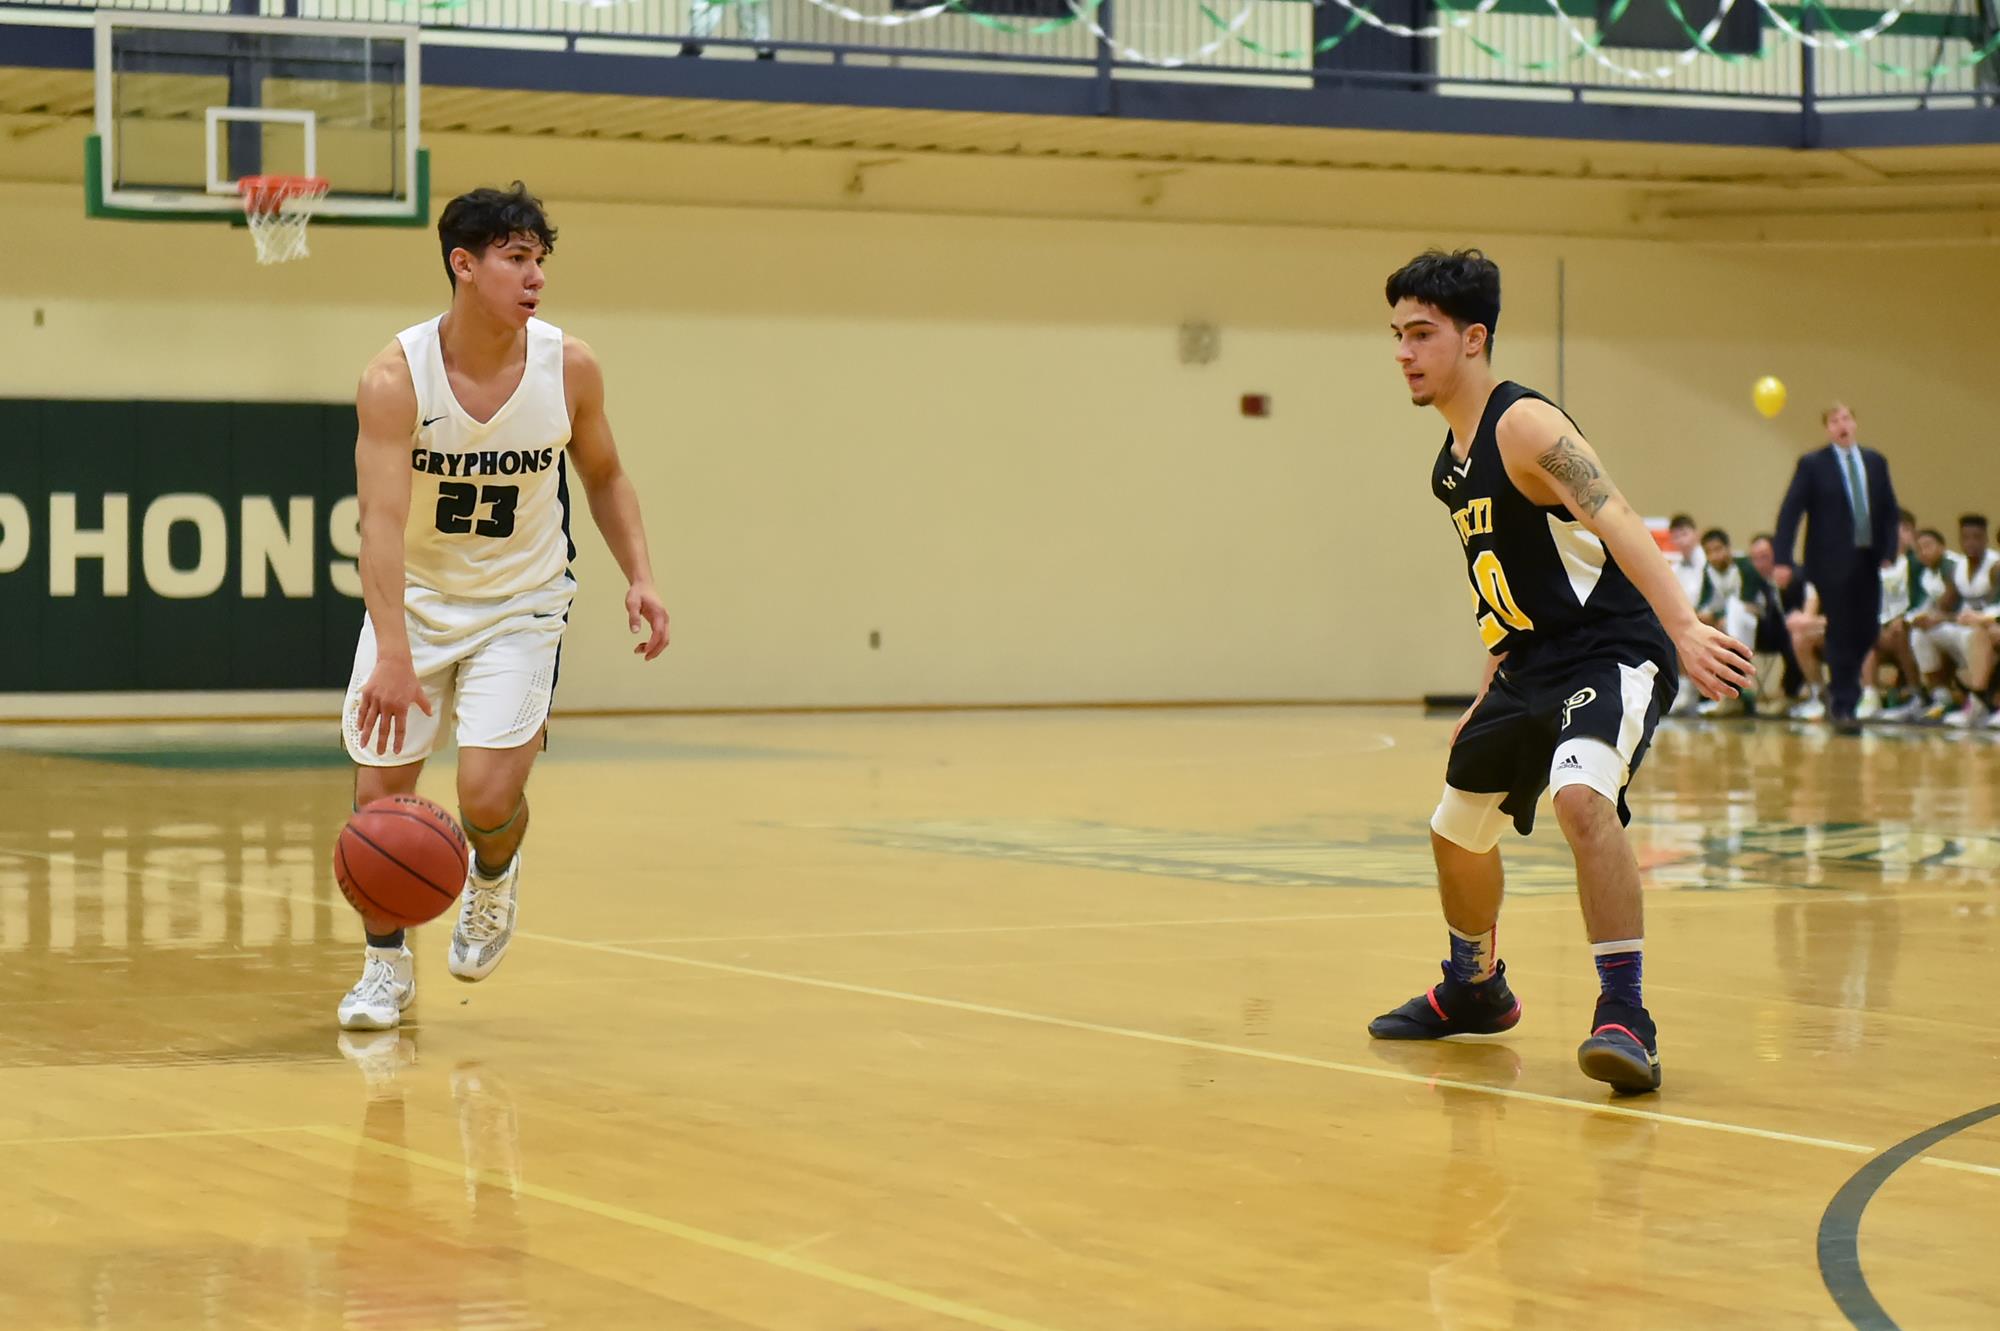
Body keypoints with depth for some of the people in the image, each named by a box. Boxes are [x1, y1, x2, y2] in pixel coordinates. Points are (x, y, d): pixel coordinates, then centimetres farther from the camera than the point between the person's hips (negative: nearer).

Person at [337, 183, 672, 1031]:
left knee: (488, 793, -16)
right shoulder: (397, 375, -20)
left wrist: (639, 574, -8)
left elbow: (604, 477, 7)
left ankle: (493, 876, 22)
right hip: (417, 600, 0)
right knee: (379, 795, 1)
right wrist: (394, 654, -39)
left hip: (521, 605, 0)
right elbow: (383, 520, -28)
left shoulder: (569, 367, -12)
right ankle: (387, 964, 25)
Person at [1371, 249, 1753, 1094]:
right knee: (1457, 828, 21)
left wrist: (1684, 628, -46)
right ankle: (1474, 991, 46)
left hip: (1610, 652, -10)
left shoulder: (1524, 425, -18)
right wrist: (1488, 697, 24)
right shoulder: (1451, 459, 10)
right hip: (1529, 662, 10)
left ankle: (1625, 1016, -32)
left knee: (1581, 796, -35)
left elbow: (1618, 526, -32)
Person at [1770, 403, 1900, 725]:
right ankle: (1843, 705, 6)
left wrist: (1889, 551, 1)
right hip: (1832, 563, -4)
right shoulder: (1813, 465, -2)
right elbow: (1789, 513, -5)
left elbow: (1889, 509, 14)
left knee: (1867, 631, 4)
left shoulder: (1875, 462, 12)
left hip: (1868, 562, 4)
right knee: (1841, 634, -3)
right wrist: (1783, 560, -12)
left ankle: (1838, 687, 28)